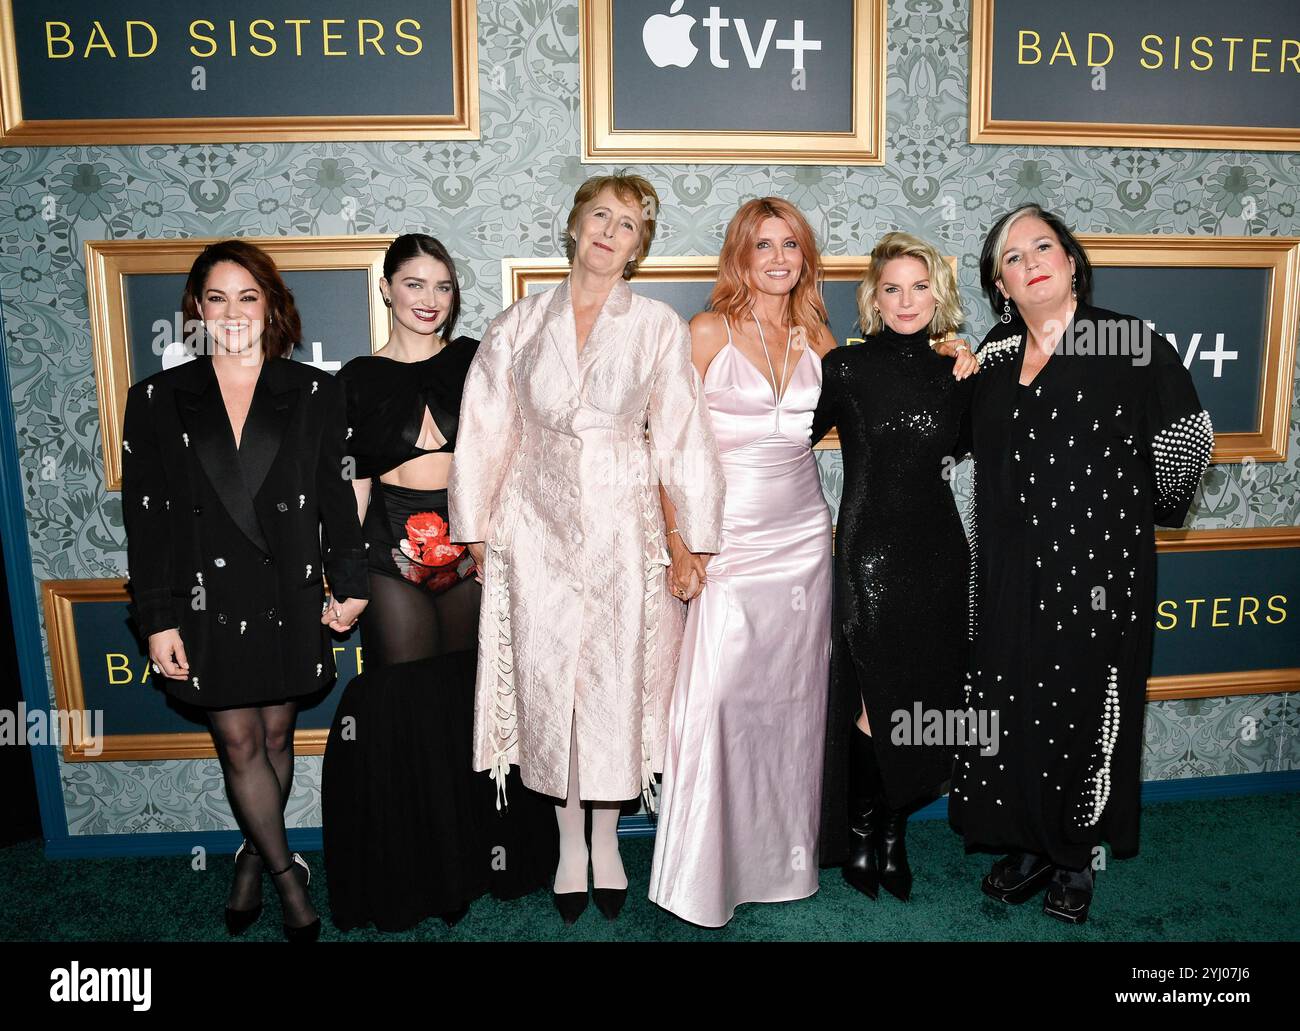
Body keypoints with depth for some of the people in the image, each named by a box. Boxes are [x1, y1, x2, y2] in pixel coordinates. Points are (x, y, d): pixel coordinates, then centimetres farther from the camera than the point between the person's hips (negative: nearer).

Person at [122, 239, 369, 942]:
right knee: (238, 743, 5)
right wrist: (157, 619, -3)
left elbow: (336, 496, 3)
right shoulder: (157, 400, 1)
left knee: (277, 734, 12)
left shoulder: (313, 393, 0)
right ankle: (287, 873, 23)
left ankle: (253, 856, 36)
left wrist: (350, 583, 2)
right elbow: (145, 517, 0)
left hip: (288, 596, 0)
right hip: (205, 601, 0)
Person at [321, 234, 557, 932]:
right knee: (408, 698, 1)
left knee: (470, 693, 6)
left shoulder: (474, 361, 7)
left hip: (473, 541, 1)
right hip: (393, 550, -1)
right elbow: (353, 482, 6)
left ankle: (477, 855, 23)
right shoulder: (359, 378, 6)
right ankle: (415, 870, 17)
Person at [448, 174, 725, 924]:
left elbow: (683, 436, -2)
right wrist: (475, 526, 6)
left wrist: (696, 539, -3)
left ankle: (607, 837, 27)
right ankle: (570, 841, 25)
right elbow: (487, 429, 7)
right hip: (537, 523, 2)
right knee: (547, 678, 6)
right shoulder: (522, 323, 5)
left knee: (616, 678, 5)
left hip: (621, 524, -1)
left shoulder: (659, 326, 1)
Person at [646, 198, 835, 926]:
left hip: (804, 534, 4)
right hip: (730, 538, -4)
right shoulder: (709, 332, -3)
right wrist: (680, 541, -12)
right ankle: (706, 871, 12)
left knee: (793, 696, 10)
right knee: (718, 696, -7)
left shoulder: (817, 339, 9)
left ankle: (784, 856, 28)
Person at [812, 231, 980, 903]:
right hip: (869, 551, -4)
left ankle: (894, 828, 29)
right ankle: (862, 831, 23)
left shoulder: (954, 372, 8)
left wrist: (969, 380, 5)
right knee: (873, 700, 0)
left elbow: (963, 450, 14)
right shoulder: (848, 367, -4)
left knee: (928, 701, 10)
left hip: (939, 552, 4)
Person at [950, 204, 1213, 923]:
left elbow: (1189, 436, 1)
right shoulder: (995, 354, 7)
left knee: (1085, 711, 6)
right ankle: (1028, 845, 30)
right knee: (1009, 709, 10)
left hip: (1098, 569, -4)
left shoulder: (1129, 343, -7)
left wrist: (1141, 510, 8)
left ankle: (1077, 858, 28)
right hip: (1008, 573, 4)